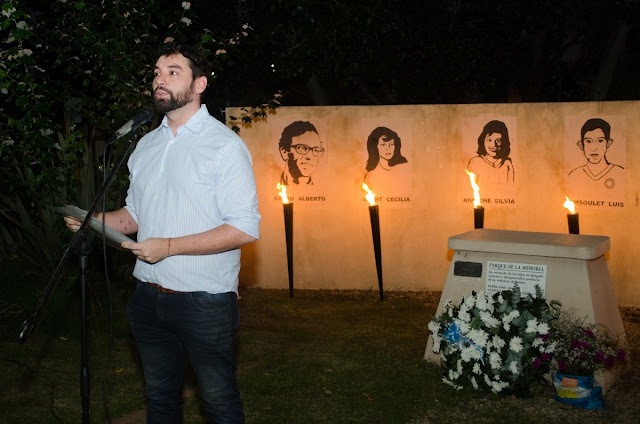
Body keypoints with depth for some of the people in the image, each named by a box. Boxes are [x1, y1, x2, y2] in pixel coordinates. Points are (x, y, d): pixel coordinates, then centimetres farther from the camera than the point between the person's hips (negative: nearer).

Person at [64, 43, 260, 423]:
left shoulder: (224, 145, -12)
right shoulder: (147, 144, 12)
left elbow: (245, 228, -18)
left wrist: (169, 246, -21)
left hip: (205, 302, -6)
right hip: (149, 297, 7)